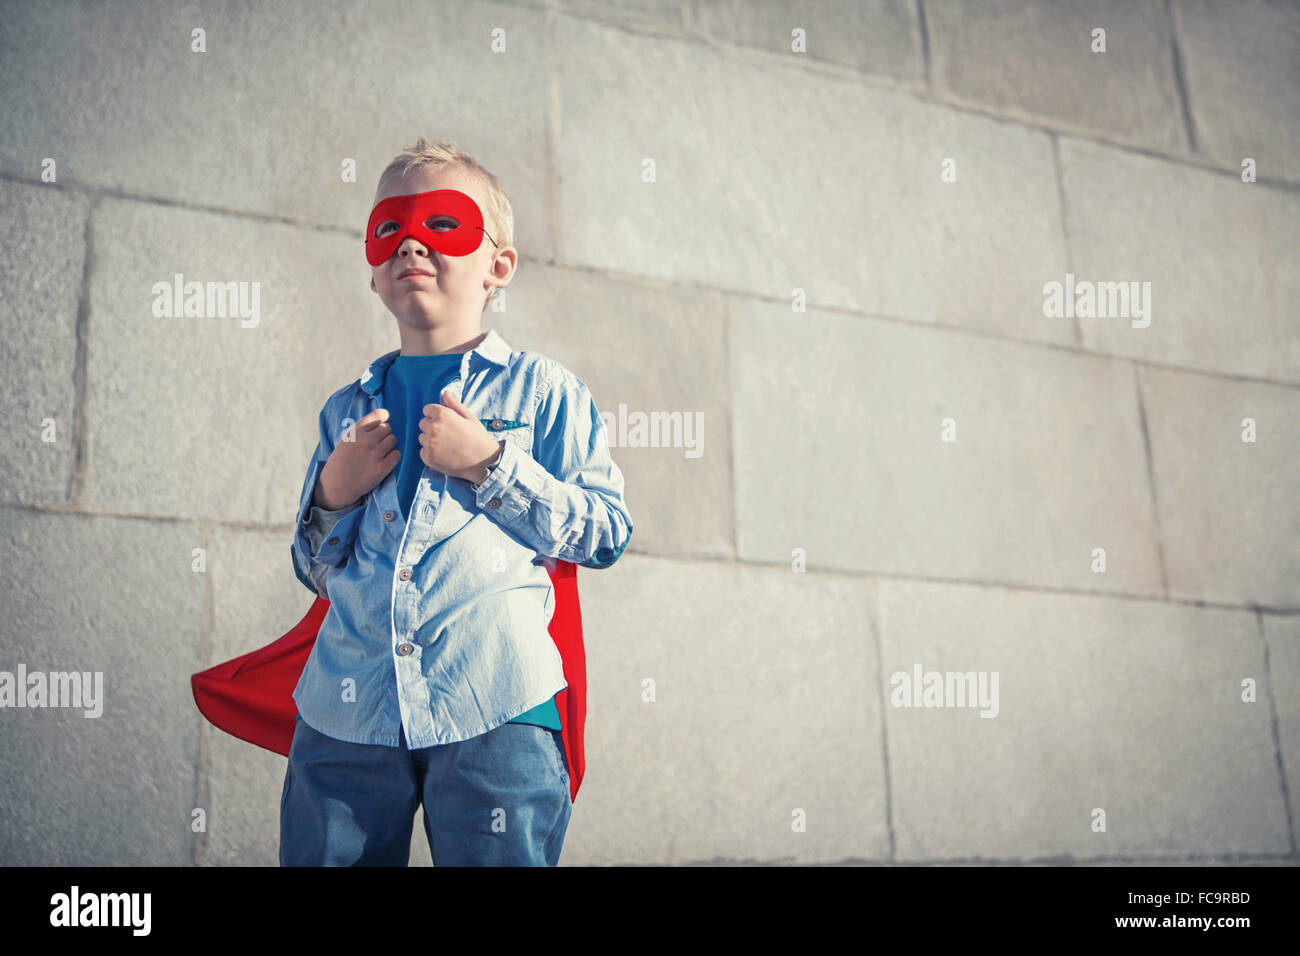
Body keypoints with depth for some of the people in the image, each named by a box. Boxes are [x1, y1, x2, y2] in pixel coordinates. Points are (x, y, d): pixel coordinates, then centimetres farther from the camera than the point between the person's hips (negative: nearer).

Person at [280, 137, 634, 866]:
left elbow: (608, 533, -2)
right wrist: (332, 497, 1)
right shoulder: (347, 411, 17)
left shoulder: (542, 389, 5)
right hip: (347, 708, 4)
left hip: (493, 707, -3)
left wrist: (490, 464, -9)